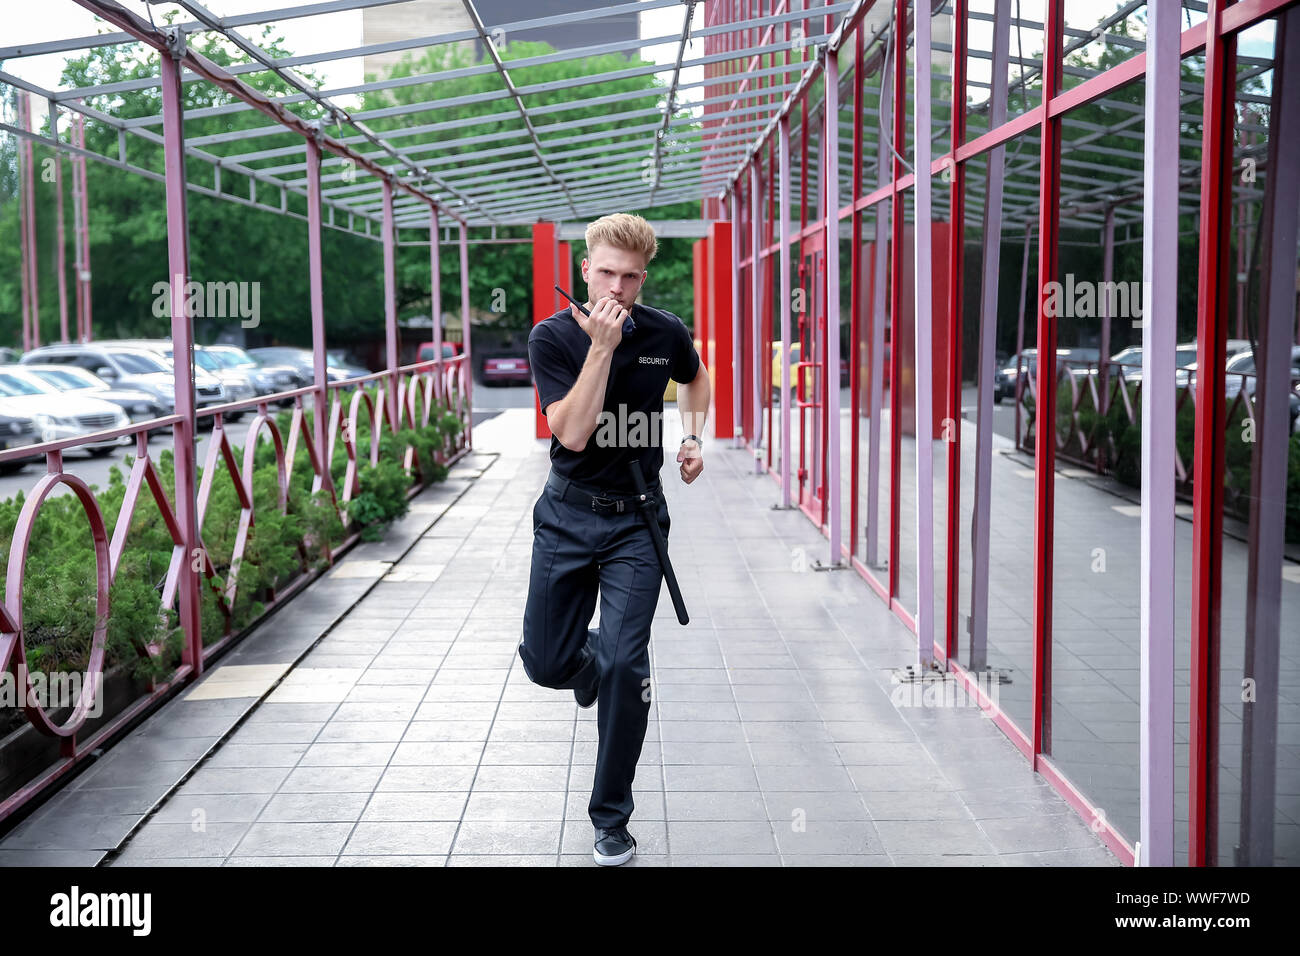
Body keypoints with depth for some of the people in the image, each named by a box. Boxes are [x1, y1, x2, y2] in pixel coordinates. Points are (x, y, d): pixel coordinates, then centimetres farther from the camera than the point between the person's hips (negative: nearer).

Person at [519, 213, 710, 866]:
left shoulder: (666, 333, -2)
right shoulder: (552, 336, -10)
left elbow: (695, 378, 22)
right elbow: (573, 432, -22)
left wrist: (693, 438, 8)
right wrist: (602, 346, -26)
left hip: (637, 518, 0)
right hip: (569, 513, 0)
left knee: (623, 666, -10)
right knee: (545, 663, 2)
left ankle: (612, 820, 6)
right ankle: (591, 660, 42)